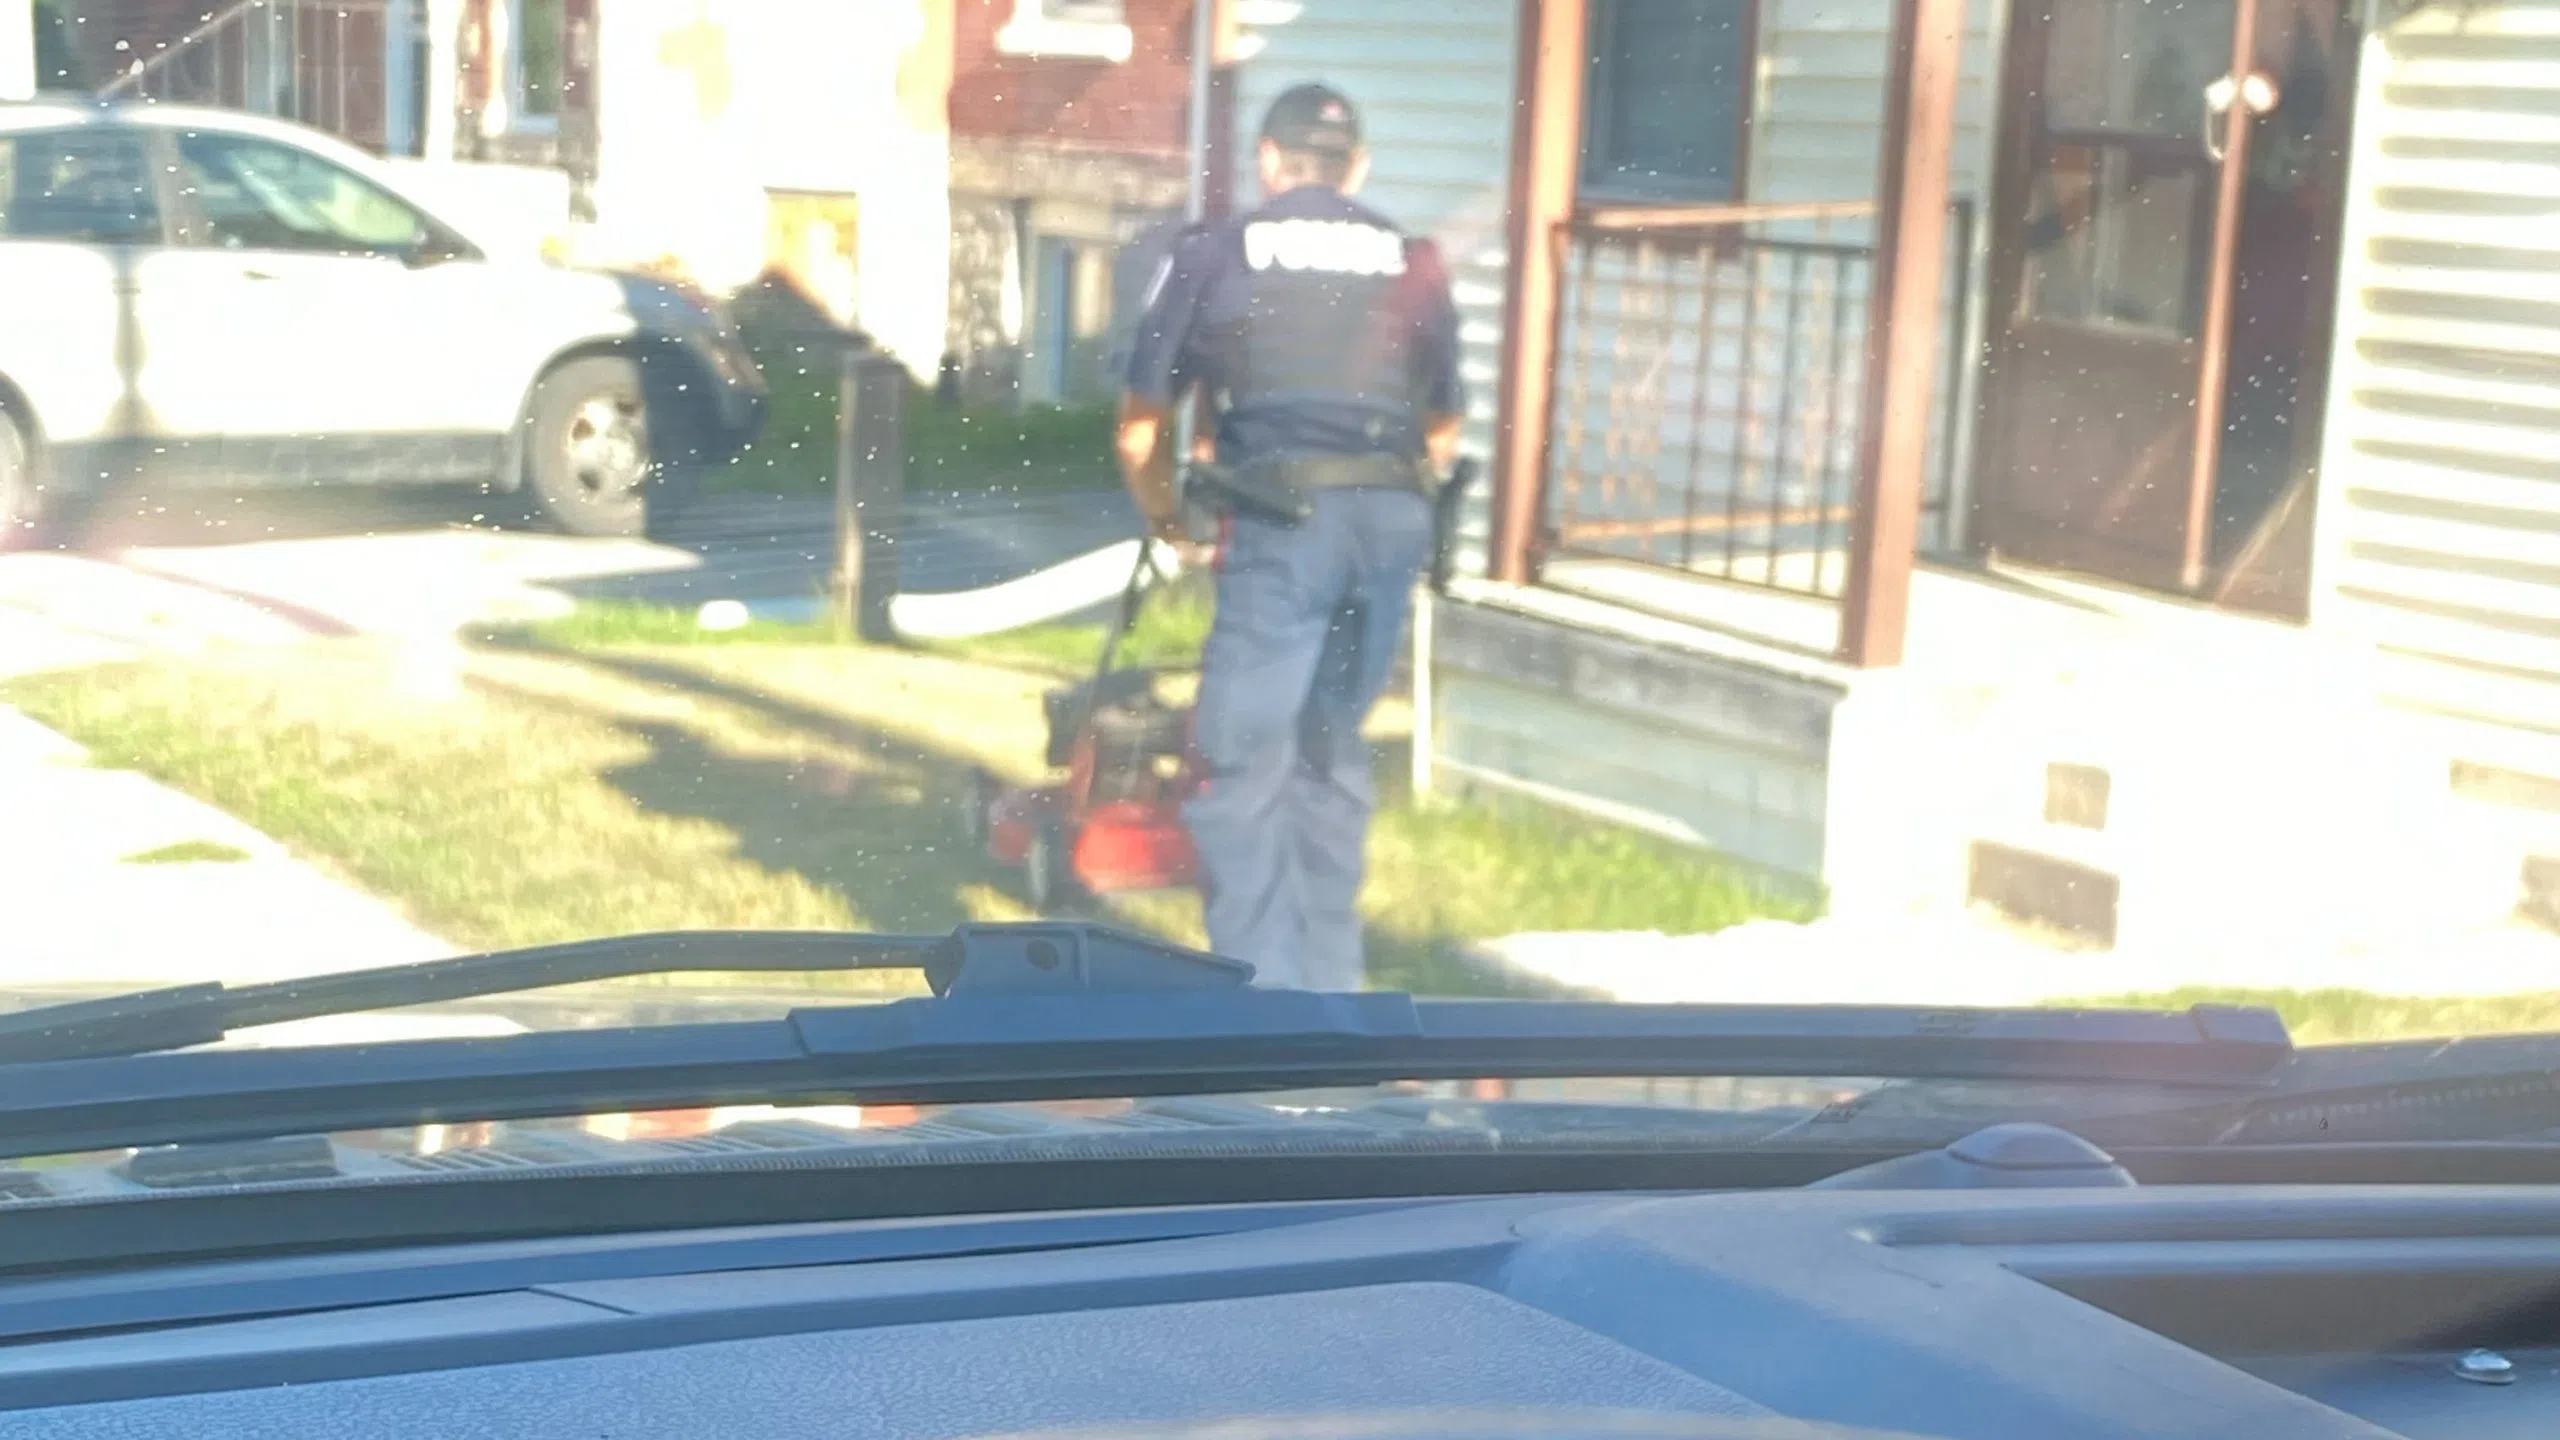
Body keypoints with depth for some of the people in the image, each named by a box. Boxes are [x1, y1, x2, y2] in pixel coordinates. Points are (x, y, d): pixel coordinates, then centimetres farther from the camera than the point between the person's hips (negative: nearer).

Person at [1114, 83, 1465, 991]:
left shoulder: (1211, 255, 11)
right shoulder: (1414, 265, 19)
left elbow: (1141, 433, 15)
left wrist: (1165, 518, 33)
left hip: (1285, 517, -4)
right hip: (1395, 517, 4)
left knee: (1245, 767, -1)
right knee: (1332, 753, 18)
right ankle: (1327, 985, 24)